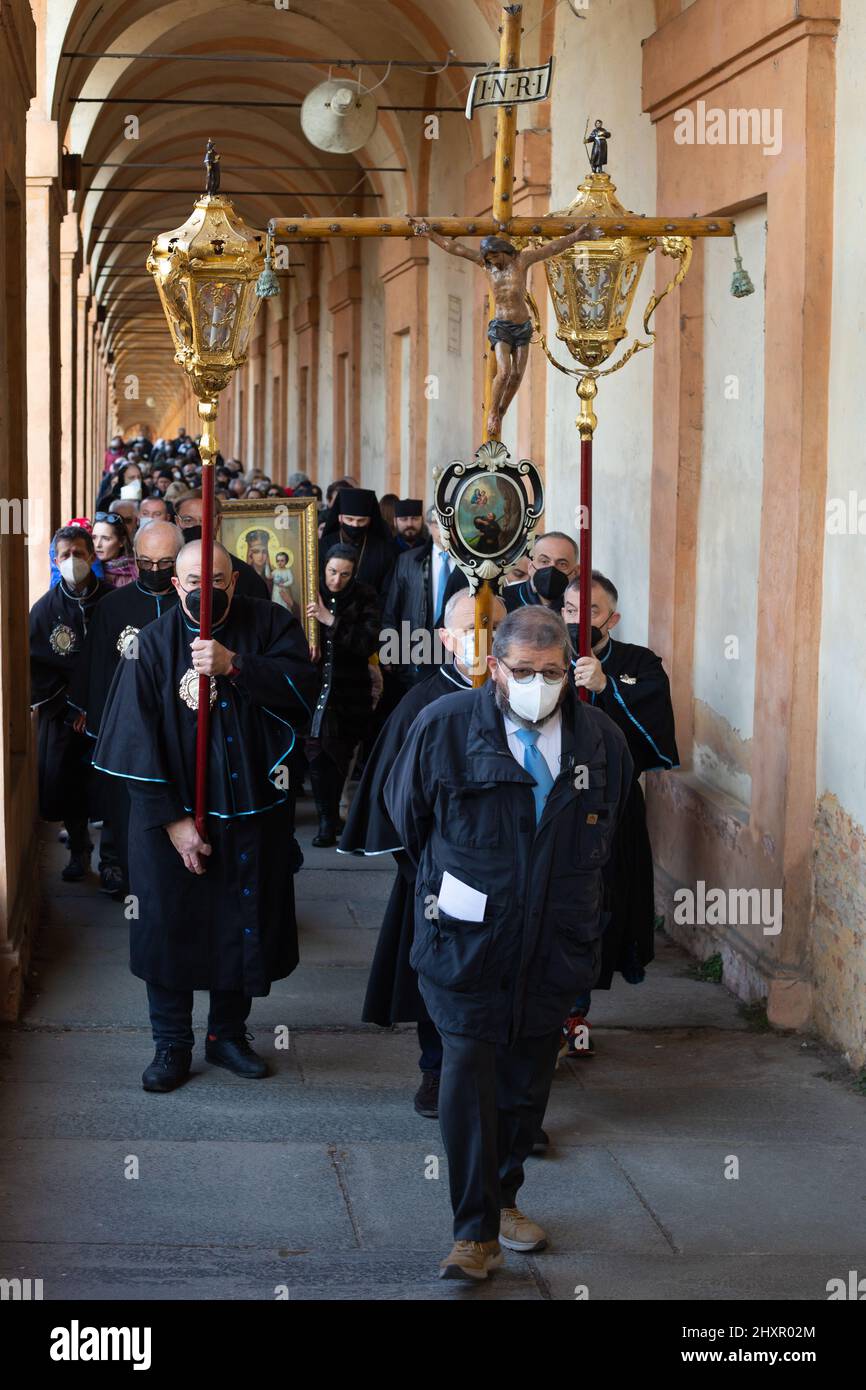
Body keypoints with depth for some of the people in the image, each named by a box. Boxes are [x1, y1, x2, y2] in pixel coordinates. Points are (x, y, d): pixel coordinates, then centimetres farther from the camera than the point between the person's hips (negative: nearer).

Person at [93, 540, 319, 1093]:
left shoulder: (269, 625, -3)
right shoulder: (153, 644, -8)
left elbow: (302, 683, -18)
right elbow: (138, 739, -11)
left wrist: (233, 665, -29)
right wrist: (172, 819, -15)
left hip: (253, 811, 2)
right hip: (173, 811, -1)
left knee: (244, 925, 12)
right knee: (171, 924, 5)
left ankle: (229, 1033, 29)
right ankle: (172, 1045, 20)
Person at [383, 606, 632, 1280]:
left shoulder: (601, 738, 1)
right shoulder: (443, 727, -7)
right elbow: (406, 814, 9)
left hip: (555, 942, 3)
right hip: (467, 940, -3)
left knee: (529, 1078, 12)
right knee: (469, 1074, -9)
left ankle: (503, 1199, 32)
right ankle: (476, 1232, -1)